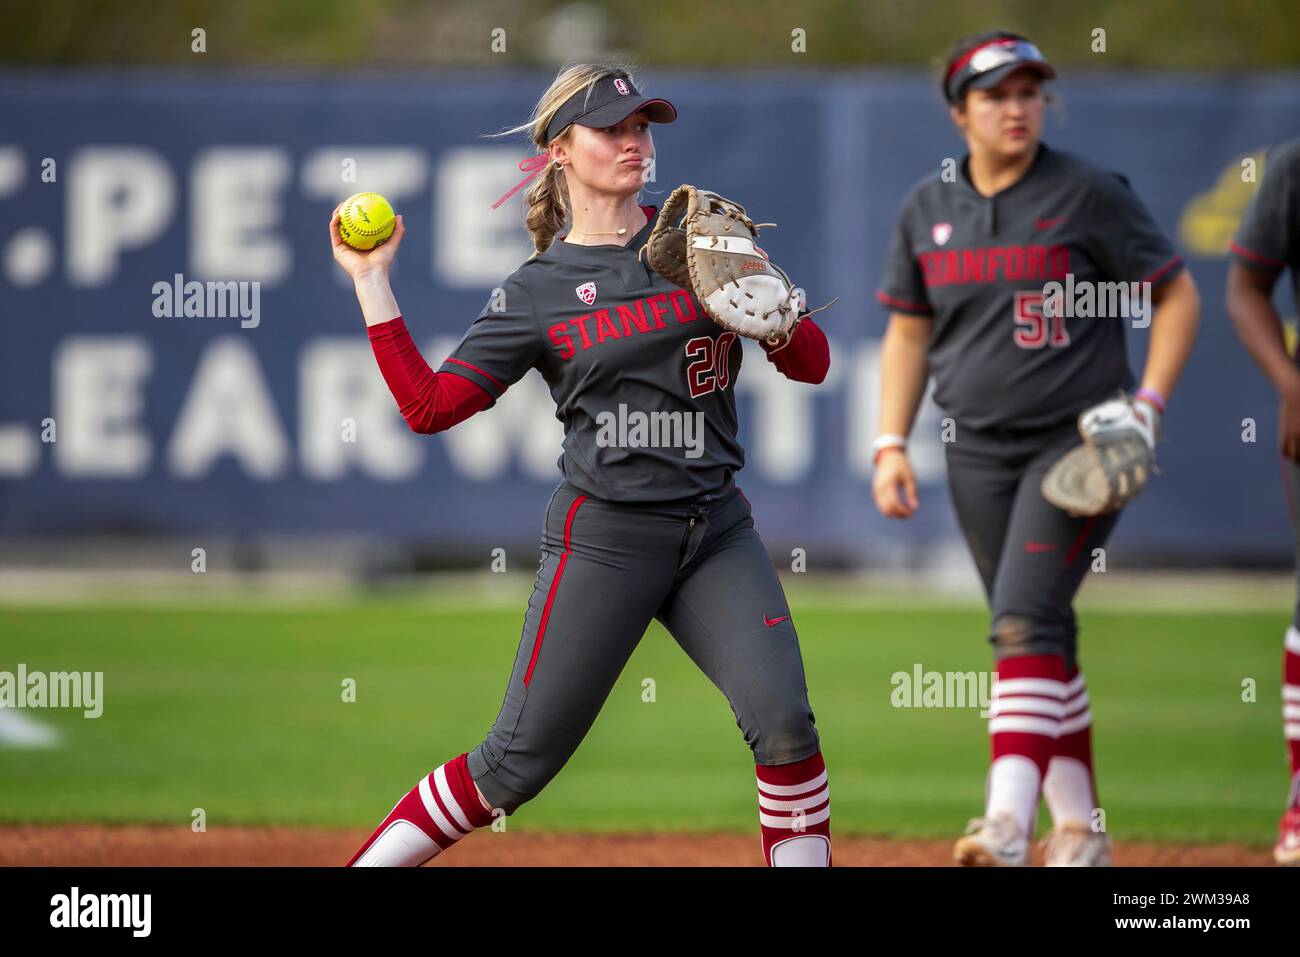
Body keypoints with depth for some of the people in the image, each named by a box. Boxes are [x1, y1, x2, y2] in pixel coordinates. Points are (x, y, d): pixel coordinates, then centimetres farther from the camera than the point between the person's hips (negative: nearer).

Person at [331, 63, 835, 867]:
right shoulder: (537, 293, 2)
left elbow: (812, 363, 6)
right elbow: (429, 405, -4)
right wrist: (372, 283, -6)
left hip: (717, 530, 2)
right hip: (603, 536, -2)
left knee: (784, 724, -17)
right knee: (519, 764, -1)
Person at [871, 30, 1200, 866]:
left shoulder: (1088, 195, -6)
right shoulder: (928, 209, 7)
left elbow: (1177, 295, -2)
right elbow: (909, 330, 15)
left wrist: (1148, 407, -12)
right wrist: (892, 444, 5)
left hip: (1078, 444, -5)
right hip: (978, 455, 5)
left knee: (1026, 622, -18)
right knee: (1044, 638, 9)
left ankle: (1009, 820, -26)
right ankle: (1079, 828, 15)